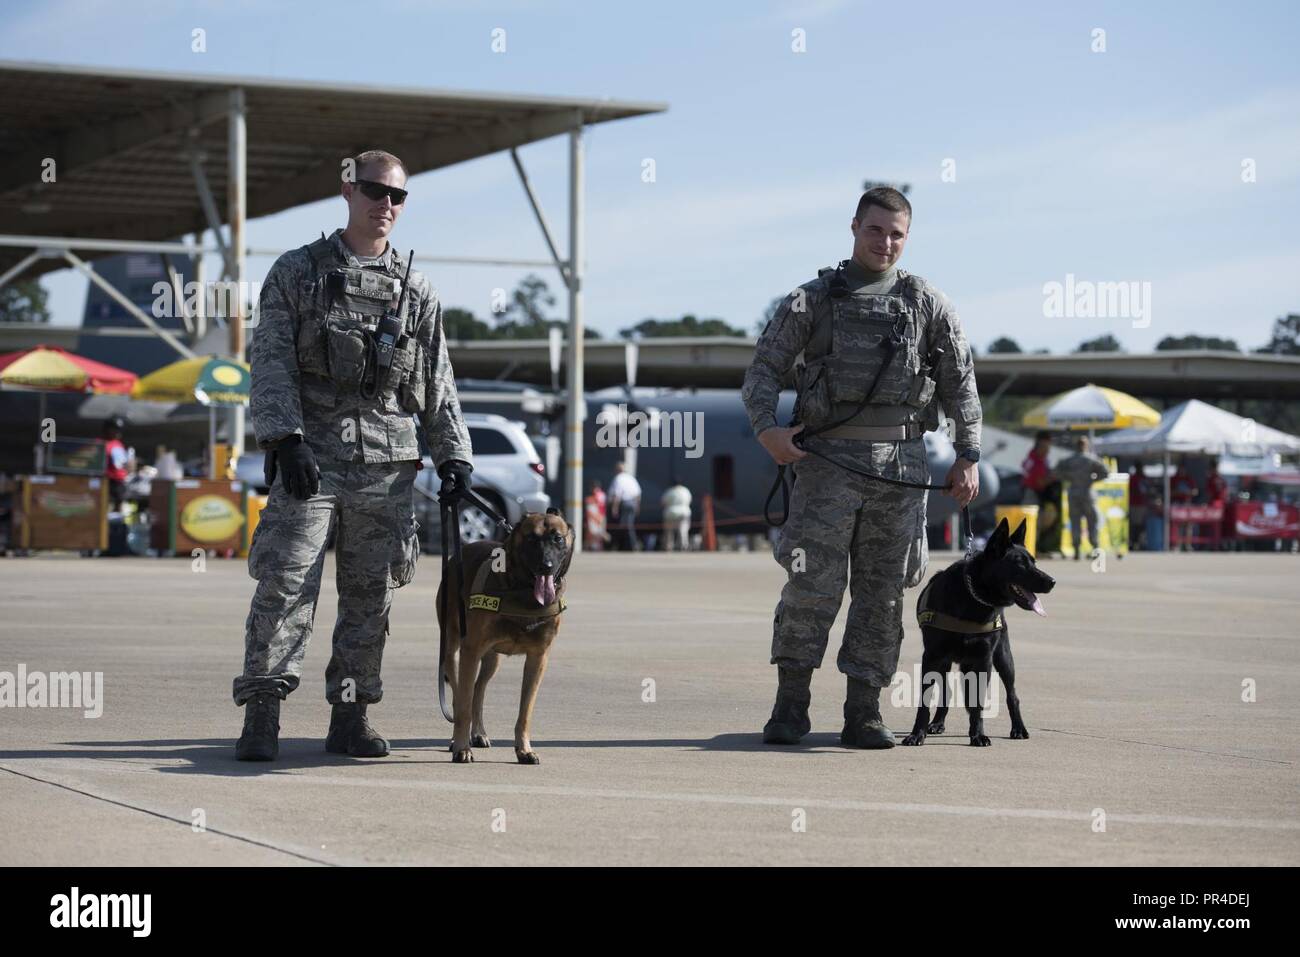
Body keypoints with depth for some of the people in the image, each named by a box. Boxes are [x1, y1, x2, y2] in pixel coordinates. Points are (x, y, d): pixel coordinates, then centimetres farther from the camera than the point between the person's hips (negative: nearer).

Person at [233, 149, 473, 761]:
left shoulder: (416, 291, 15)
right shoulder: (297, 272, 7)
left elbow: (437, 384, 18)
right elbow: (271, 361, -2)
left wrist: (453, 456, 8)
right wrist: (285, 438, -14)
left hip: (386, 464, 3)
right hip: (310, 456, -3)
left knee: (371, 595, 5)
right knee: (285, 586, -9)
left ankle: (351, 716, 12)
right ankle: (261, 716, -7)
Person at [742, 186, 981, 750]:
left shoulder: (927, 305, 10)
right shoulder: (812, 300, 7)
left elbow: (960, 382, 11)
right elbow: (764, 369, 3)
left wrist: (968, 456, 2)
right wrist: (767, 429, -15)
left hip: (901, 467, 2)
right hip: (829, 461, -2)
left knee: (882, 593, 3)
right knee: (811, 586, -8)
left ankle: (863, 715, 8)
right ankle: (790, 708, 1)